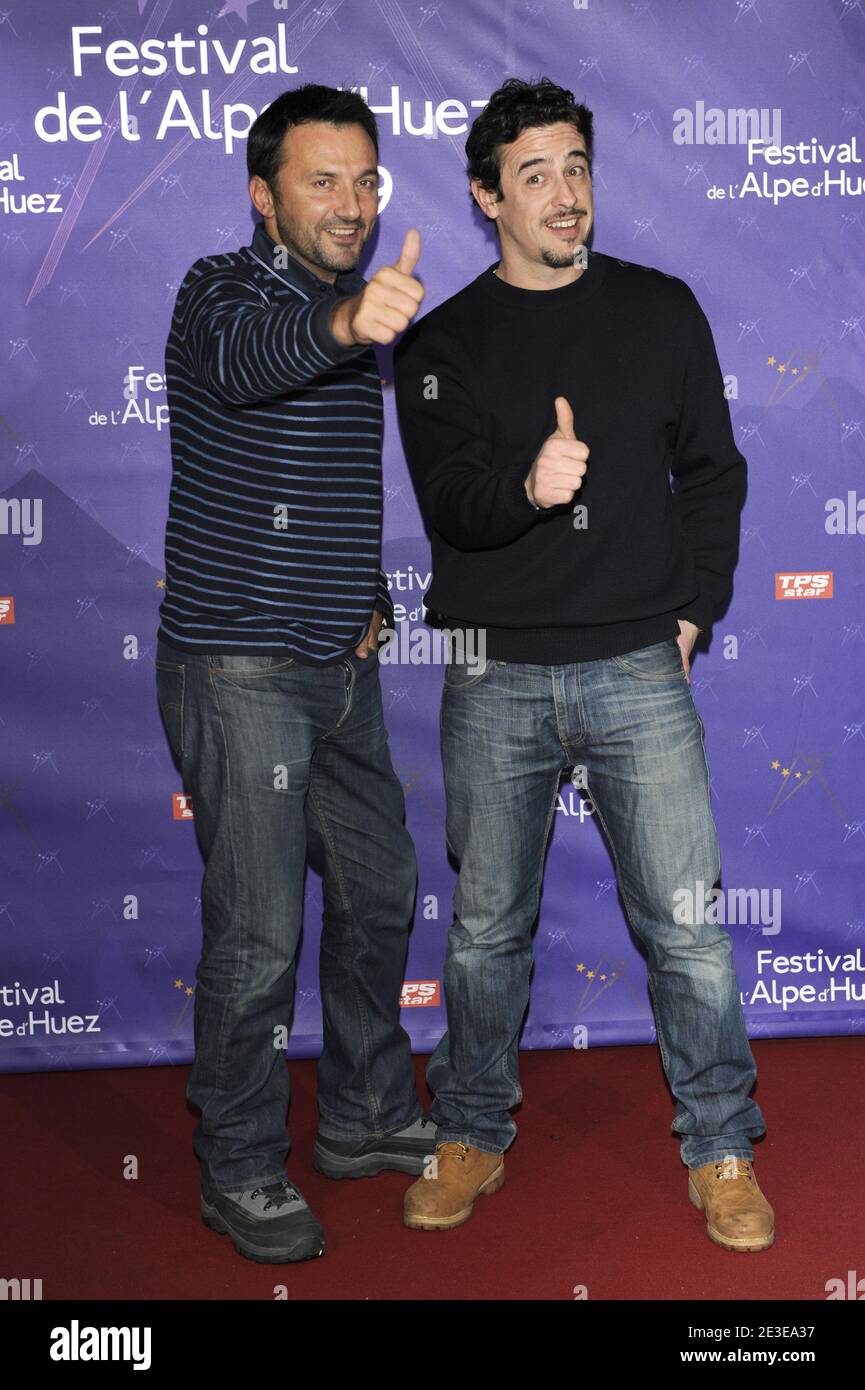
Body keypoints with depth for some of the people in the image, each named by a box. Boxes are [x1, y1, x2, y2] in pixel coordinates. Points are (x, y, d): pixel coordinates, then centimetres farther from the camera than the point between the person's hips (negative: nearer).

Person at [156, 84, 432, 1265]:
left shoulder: (358, 318, 13)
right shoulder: (224, 292, -11)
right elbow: (249, 353, -38)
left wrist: (369, 601, 12)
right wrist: (343, 321, -58)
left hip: (340, 668, 8)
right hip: (240, 673, -8)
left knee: (380, 893, 16)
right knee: (258, 935, -2)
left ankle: (368, 1121, 34)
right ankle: (241, 1175, 17)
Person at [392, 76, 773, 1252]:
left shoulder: (663, 311, 8)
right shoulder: (443, 345, 4)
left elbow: (712, 472, 12)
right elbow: (449, 503, -8)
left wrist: (695, 607, 3)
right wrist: (527, 487, -29)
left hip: (640, 671, 0)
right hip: (496, 681, 0)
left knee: (688, 925, 0)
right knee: (486, 928, 9)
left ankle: (721, 1152, 18)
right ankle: (472, 1137, 28)